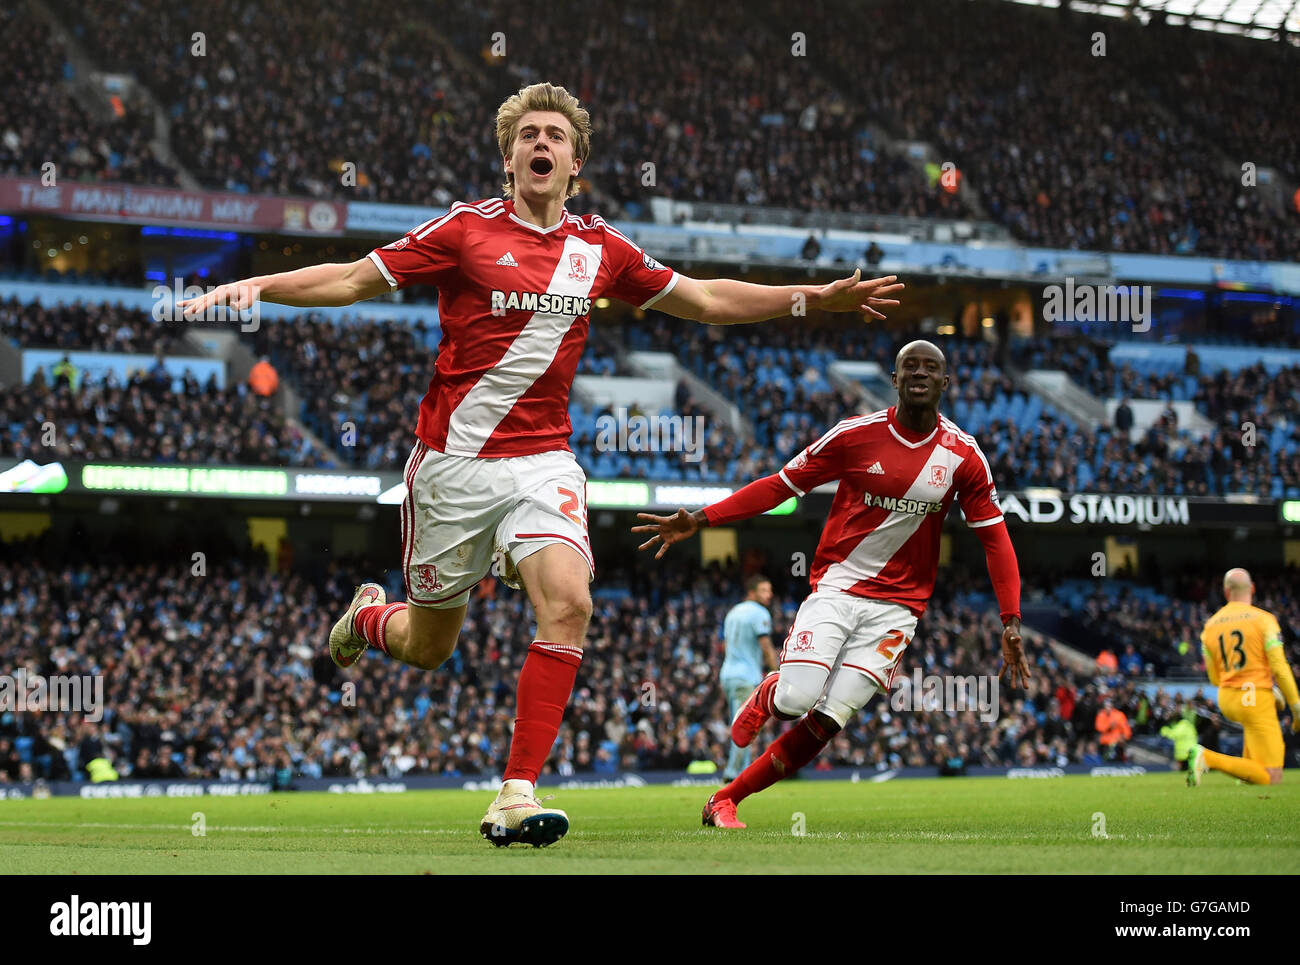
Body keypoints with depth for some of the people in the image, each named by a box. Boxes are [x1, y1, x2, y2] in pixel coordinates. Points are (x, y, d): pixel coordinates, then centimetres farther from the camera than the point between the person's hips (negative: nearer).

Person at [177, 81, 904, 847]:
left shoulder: (600, 249, 7)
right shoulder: (468, 230, -4)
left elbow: (707, 300, 15)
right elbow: (355, 279, -2)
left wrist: (820, 297, 10)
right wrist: (256, 286, -15)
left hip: (543, 460, 2)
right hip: (455, 460, -2)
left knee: (568, 603, -24)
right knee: (429, 646, 7)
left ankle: (516, 797, -20)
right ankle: (367, 617, 46)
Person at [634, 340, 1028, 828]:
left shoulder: (962, 455, -1)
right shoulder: (856, 434, -4)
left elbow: (994, 537, 5)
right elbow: (782, 484, 0)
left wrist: (1011, 621, -4)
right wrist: (700, 520, -8)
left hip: (896, 606, 1)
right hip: (836, 588, -1)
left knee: (827, 721, -10)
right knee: (796, 699, -21)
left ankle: (725, 800, 4)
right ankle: (764, 696, 19)